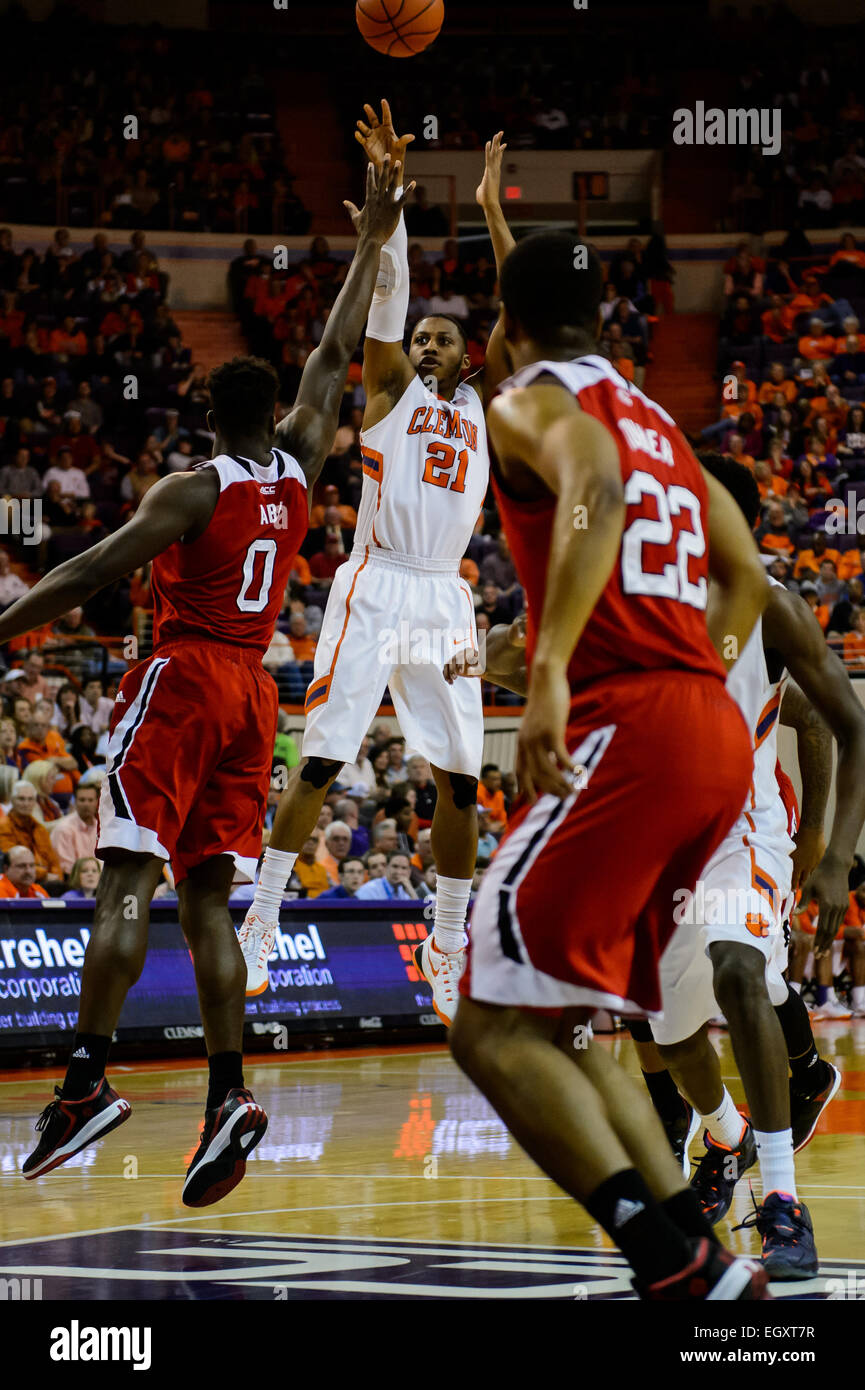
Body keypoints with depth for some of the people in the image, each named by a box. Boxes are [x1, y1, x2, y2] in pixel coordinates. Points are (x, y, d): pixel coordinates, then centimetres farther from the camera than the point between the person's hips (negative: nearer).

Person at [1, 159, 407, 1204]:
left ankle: (86, 1081, -19)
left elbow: (91, 573, -14)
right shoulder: (297, 470, 8)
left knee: (128, 881, -10)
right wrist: (370, 242, 26)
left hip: (182, 682, -6)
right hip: (251, 693, 6)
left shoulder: (194, 489, -8)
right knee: (207, 899, 4)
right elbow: (335, 356, 19)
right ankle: (228, 1095, -8)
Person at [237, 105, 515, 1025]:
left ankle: (448, 942, 10)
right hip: (376, 582, -4)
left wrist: (491, 207, 5)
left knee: (458, 774, 1)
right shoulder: (391, 386, 8)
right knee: (321, 759, -8)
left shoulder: (483, 401, 16)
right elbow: (387, 291, -4)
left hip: (444, 596, 4)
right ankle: (261, 919, -4)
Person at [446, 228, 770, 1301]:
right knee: (558, 1029, 17)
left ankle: (679, 1266, -24)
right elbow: (746, 579, 32)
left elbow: (594, 476, -24)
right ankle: (706, 1270, 7)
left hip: (624, 728, -9)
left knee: (493, 1028, -10)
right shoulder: (656, 419, 25)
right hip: (716, 737, 9)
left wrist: (551, 666, -34)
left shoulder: (530, 402, -1)